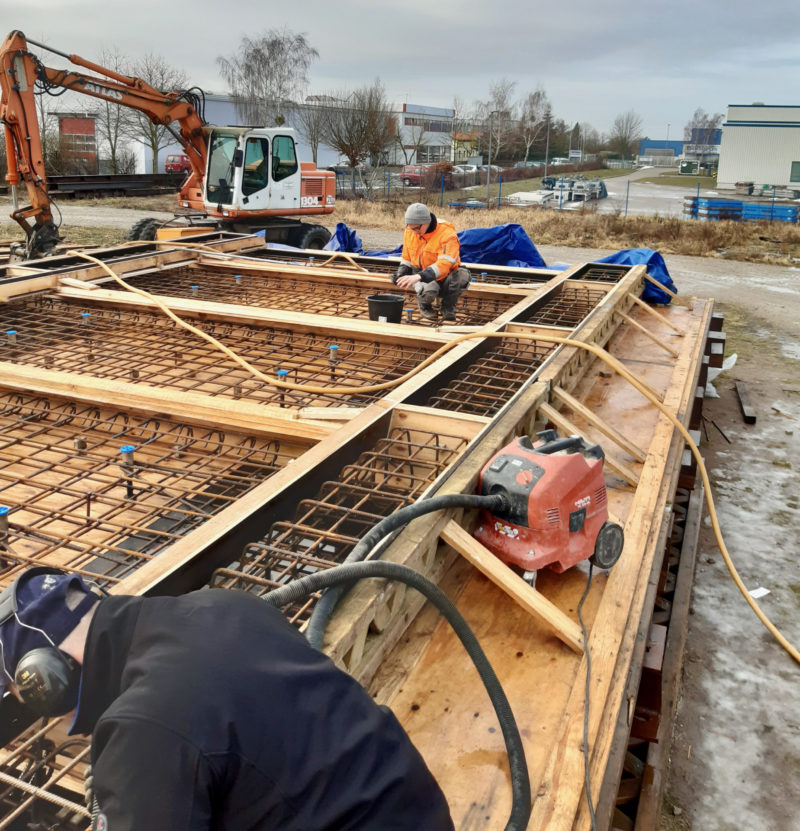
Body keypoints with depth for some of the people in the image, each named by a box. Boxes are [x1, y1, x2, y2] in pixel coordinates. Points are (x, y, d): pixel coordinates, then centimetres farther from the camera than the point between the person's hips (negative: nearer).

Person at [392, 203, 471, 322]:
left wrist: (418, 277, -47)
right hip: (421, 277, 2)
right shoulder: (410, 232, -3)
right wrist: (400, 274, -8)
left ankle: (448, 306, -7)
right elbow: (406, 258, 13)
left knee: (463, 275, -36)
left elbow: (445, 264, -36)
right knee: (428, 290, -37)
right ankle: (424, 305, 3)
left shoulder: (447, 233, -23)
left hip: (444, 278, -2)